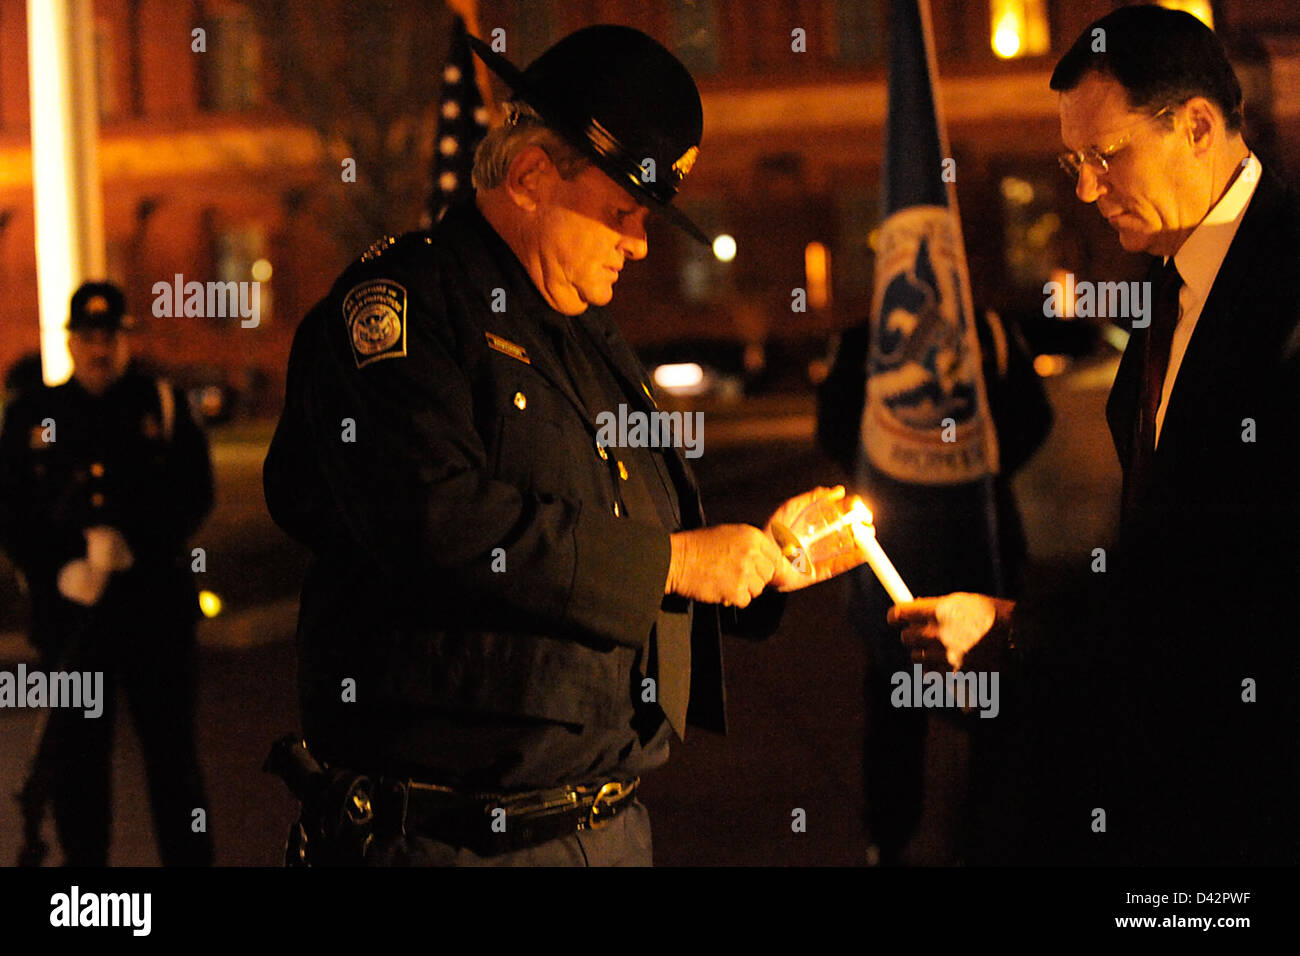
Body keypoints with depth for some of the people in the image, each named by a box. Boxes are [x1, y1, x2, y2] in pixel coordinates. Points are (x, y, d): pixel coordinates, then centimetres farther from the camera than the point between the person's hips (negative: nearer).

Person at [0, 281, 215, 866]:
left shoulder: (163, 406, 5)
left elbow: (195, 494, -1)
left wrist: (130, 542, -16)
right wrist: (58, 572, -11)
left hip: (156, 606, -1)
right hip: (71, 612, 1)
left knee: (172, 749, 5)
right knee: (76, 757, 6)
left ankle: (189, 857, 15)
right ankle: (83, 860, 17)